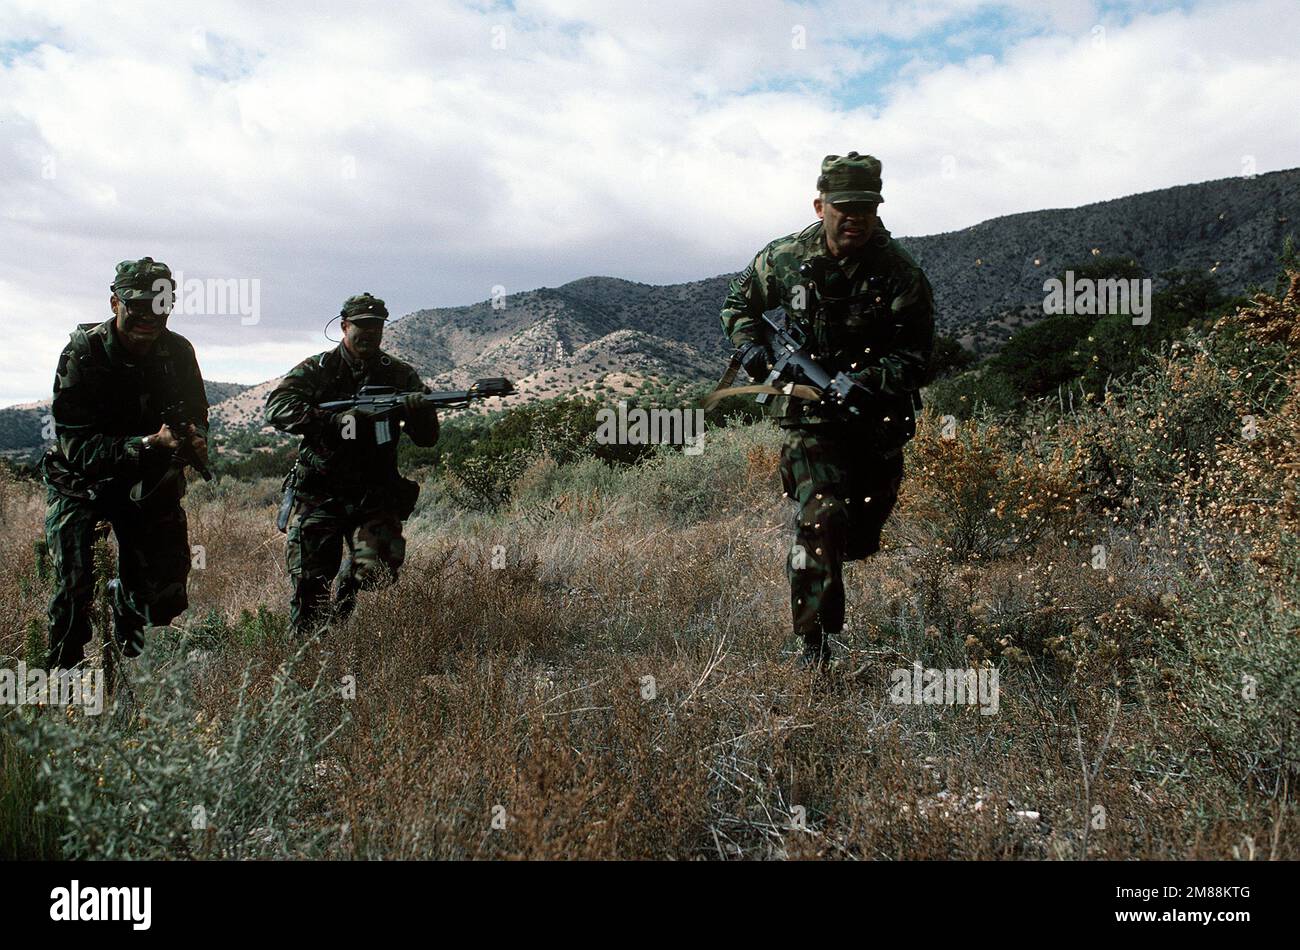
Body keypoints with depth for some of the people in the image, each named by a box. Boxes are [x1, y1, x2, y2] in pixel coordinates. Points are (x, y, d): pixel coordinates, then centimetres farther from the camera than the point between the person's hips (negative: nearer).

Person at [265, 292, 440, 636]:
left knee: (379, 569, -15)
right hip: (319, 494, -1)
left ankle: (346, 593, 17)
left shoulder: (399, 374, 7)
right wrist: (334, 420, -24)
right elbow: (277, 407, -12)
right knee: (309, 578, -3)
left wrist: (419, 410, -21)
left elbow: (427, 438, 2)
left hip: (374, 495, 1)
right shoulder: (317, 370, 3)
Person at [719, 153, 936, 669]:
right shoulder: (784, 259, -5)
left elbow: (915, 358, -11)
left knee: (863, 532, 16)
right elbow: (738, 303, 12)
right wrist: (750, 345, -9)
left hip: (878, 419, 2)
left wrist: (864, 383, -29)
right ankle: (816, 641, -9)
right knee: (822, 516, -19)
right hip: (809, 415, -2)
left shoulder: (902, 275, -10)